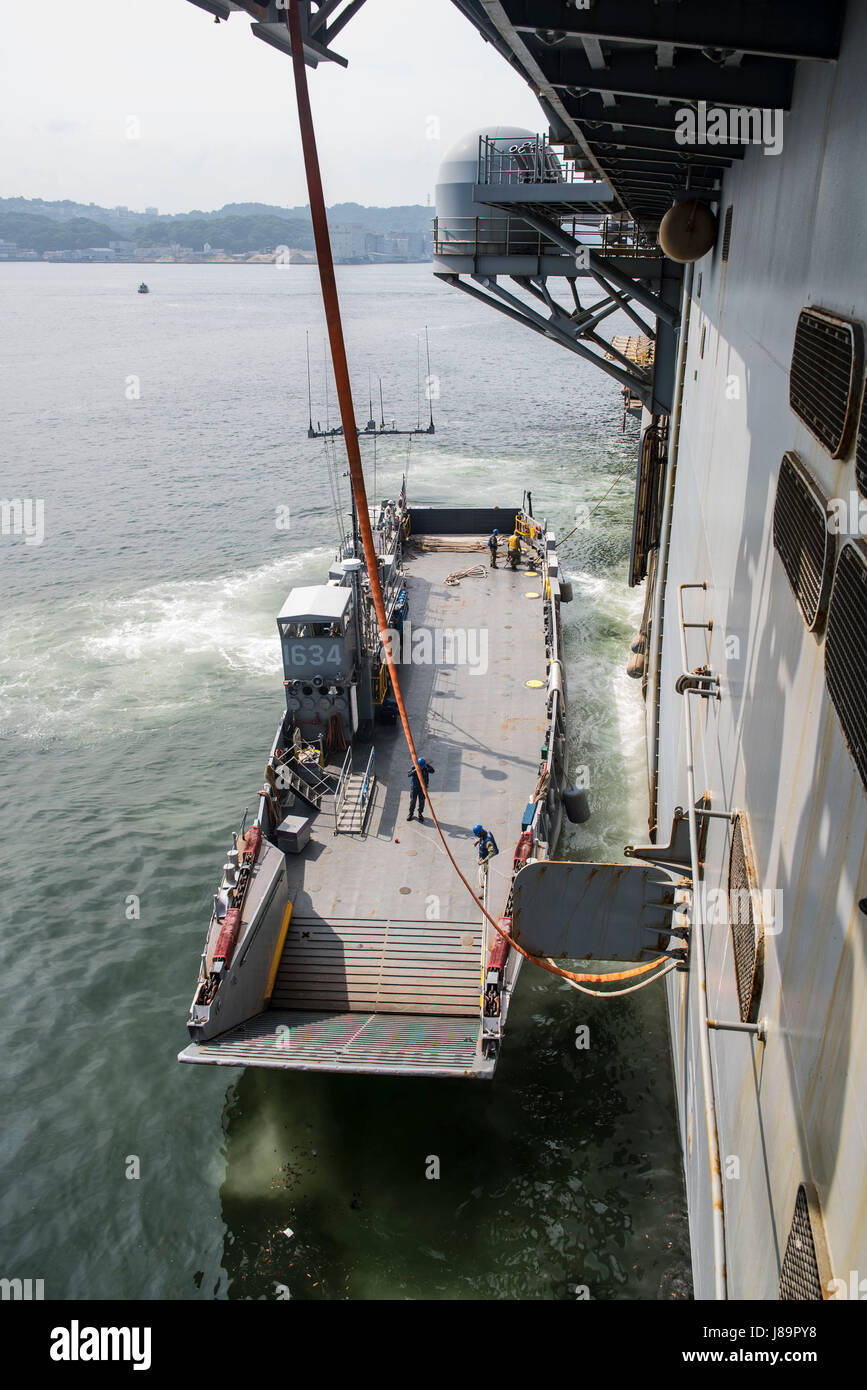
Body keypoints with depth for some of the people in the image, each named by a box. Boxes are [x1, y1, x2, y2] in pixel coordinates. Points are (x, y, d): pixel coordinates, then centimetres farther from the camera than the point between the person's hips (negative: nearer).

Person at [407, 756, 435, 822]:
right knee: (412, 801, 7)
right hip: (414, 787, -1)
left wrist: (427, 765, -37)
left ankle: (420, 814, 26)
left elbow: (433, 771, -25)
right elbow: (408, 774, -25)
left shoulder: (425, 768, -9)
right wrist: (414, 770, -40)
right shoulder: (413, 768, -11)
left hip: (422, 788, 1)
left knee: (421, 801, 8)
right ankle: (411, 813, 26)